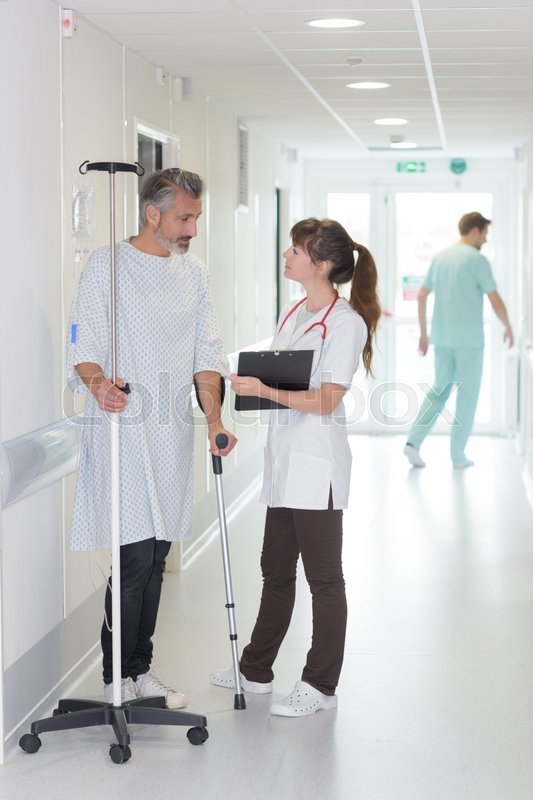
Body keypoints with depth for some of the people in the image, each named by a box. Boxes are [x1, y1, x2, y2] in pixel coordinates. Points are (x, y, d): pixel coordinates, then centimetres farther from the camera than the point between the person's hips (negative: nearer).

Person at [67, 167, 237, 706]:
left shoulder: (194, 273, 14)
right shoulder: (106, 265, -3)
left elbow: (206, 352, 13)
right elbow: (84, 345, -9)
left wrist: (214, 419, 0)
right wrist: (98, 383, -30)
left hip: (173, 430, 6)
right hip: (123, 426, -6)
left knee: (156, 555, 9)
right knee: (136, 555, -9)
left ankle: (141, 669, 20)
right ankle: (117, 678, 4)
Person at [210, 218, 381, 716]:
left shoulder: (346, 322, -13)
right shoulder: (292, 313, 13)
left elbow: (324, 400, -19)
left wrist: (264, 390, -26)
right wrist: (250, 383, -1)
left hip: (317, 464, -9)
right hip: (284, 459, 9)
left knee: (323, 577, 2)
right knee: (276, 569, 18)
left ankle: (320, 686, 12)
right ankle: (256, 670, 30)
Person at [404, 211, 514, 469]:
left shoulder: (440, 258, 10)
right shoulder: (477, 259, -10)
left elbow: (421, 296, 12)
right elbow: (496, 301, -10)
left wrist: (424, 332, 20)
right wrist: (508, 328, 6)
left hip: (441, 337, 6)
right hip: (470, 339, -6)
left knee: (439, 389, 15)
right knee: (467, 395, 5)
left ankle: (413, 441, 0)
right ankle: (458, 455, 9)